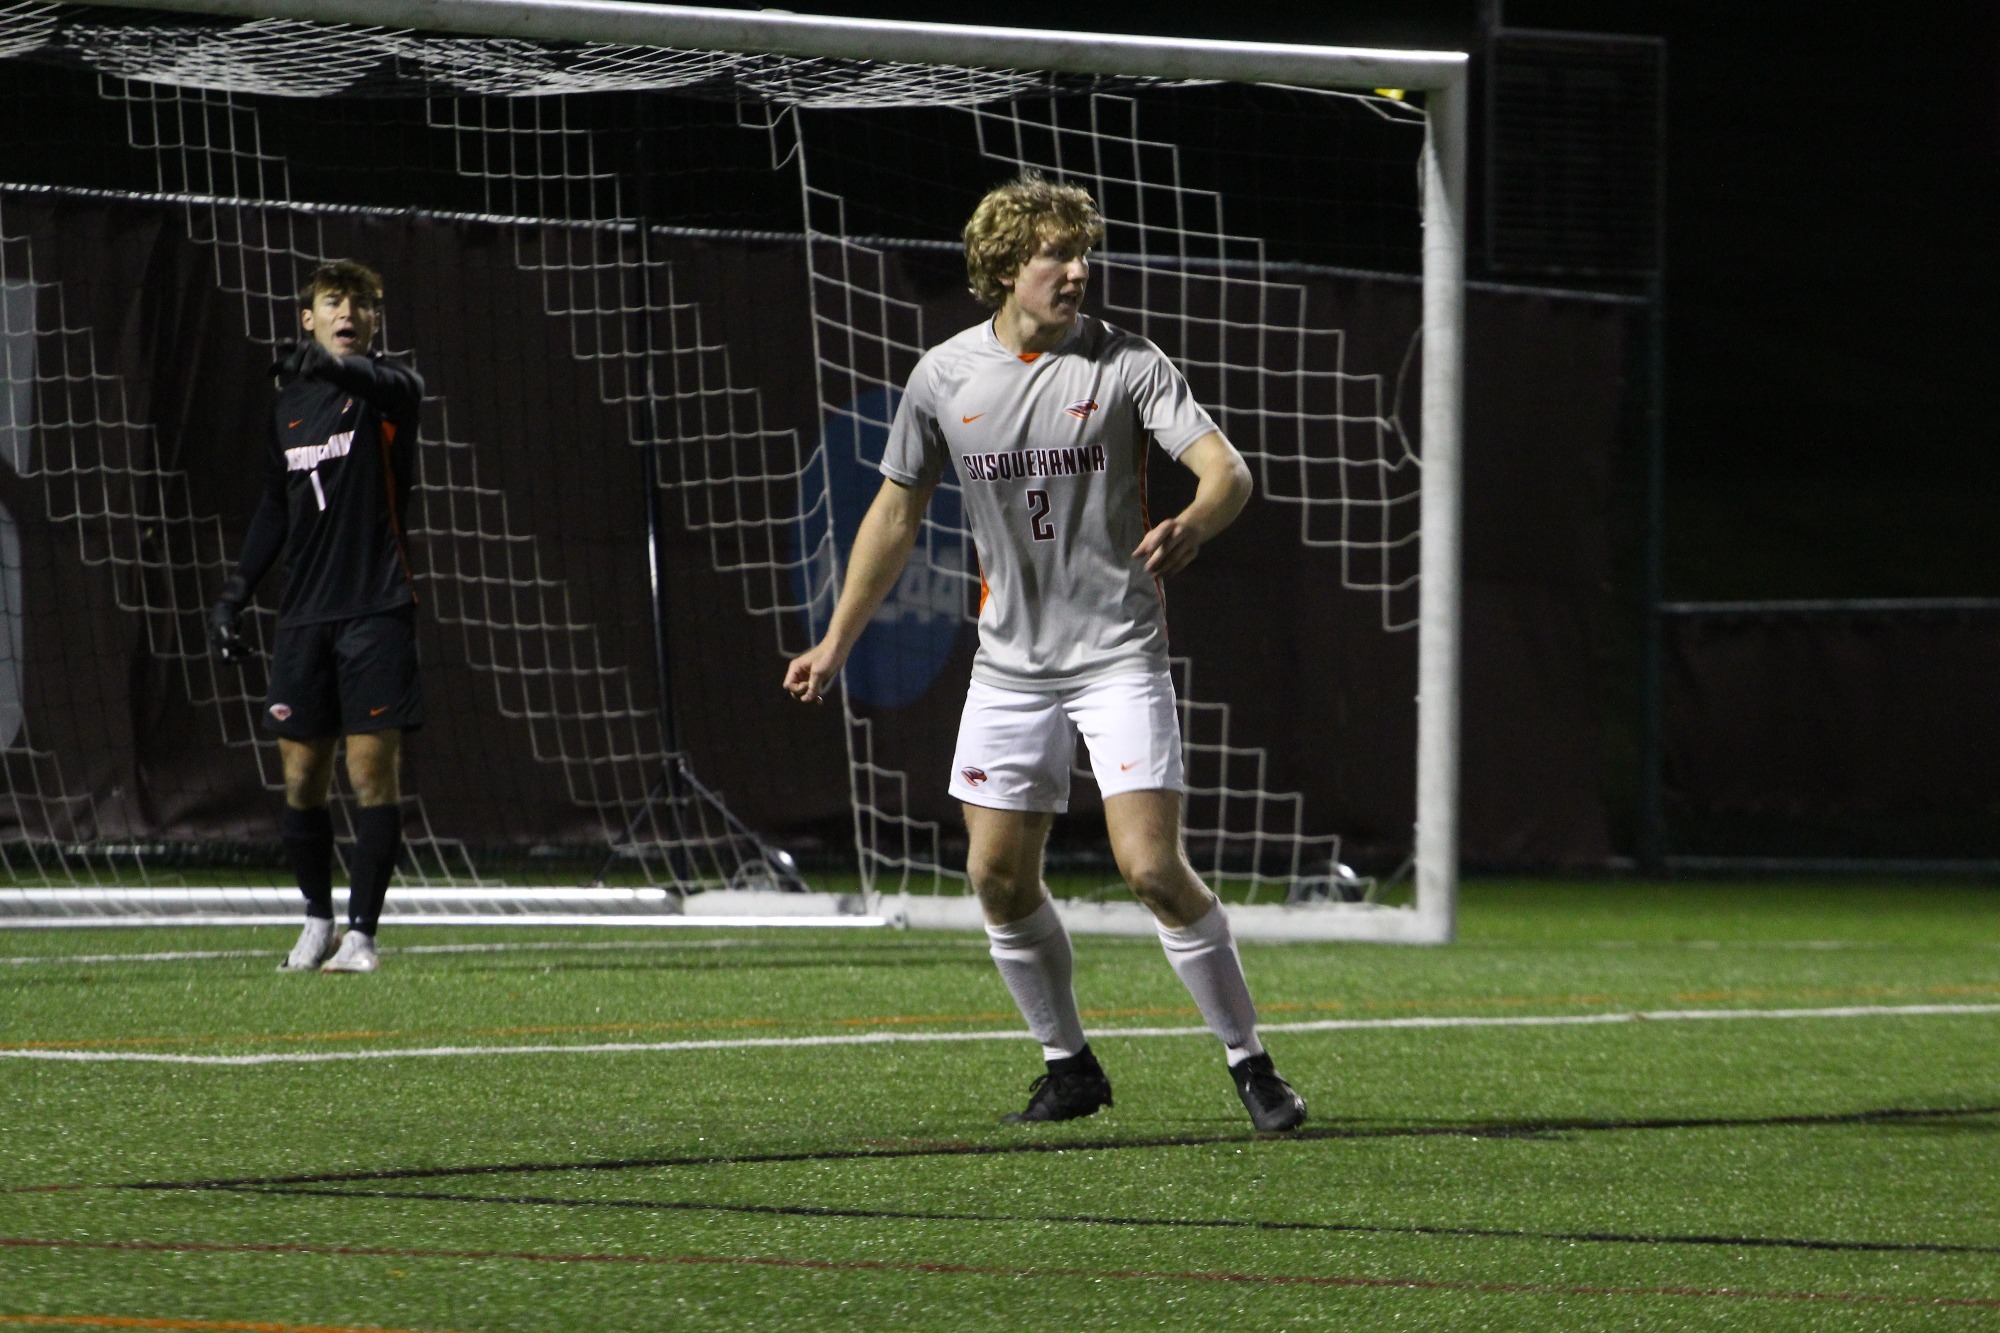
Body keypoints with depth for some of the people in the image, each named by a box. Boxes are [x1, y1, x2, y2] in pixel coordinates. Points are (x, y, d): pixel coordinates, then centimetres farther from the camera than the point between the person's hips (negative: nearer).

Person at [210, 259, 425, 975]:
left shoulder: (387, 387, -2)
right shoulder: (290, 402, 13)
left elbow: (392, 385, -29)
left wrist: (334, 366, -50)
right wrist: (237, 590, 16)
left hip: (376, 610, -5)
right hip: (303, 614, 5)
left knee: (373, 772, -8)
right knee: (302, 776, 6)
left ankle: (361, 931, -3)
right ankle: (318, 919, 23)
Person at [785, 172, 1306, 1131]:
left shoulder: (1127, 365, -8)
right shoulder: (944, 377, 2)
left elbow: (1227, 470, -18)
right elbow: (897, 511, 14)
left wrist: (1191, 527, -40)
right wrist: (837, 642, 14)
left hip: (1119, 655, -4)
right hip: (1010, 664, 4)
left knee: (1151, 866, -14)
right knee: (998, 877, 2)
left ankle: (1249, 1062, -2)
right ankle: (1069, 1065, 20)